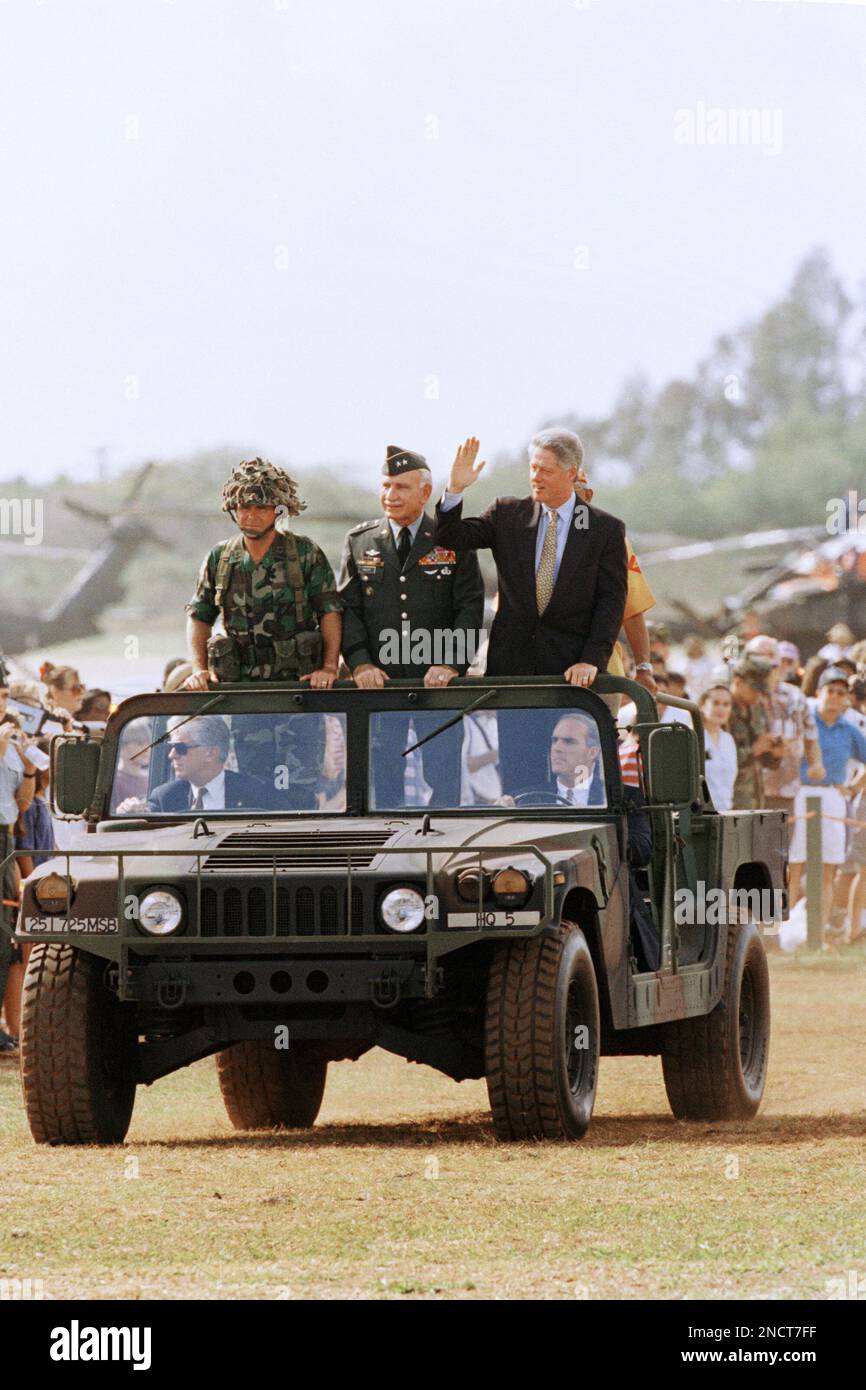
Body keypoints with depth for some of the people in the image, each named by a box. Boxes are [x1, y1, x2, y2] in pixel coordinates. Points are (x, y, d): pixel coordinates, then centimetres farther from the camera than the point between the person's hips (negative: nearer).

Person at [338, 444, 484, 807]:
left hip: (437, 682, -1)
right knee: (384, 777, 3)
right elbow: (347, 609, 4)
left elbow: (470, 609, -2)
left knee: (443, 776, -1)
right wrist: (360, 664, -11)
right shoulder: (359, 542, 9)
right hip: (379, 681, 1)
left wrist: (449, 665, -15)